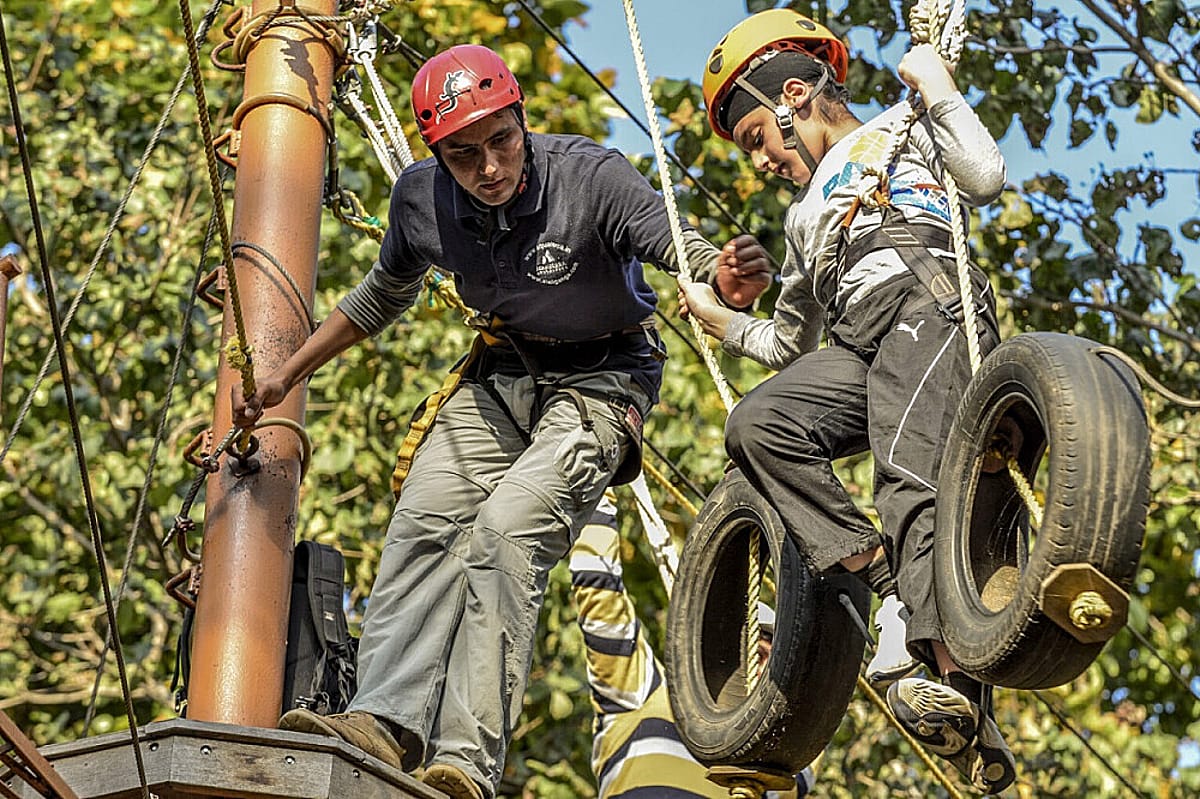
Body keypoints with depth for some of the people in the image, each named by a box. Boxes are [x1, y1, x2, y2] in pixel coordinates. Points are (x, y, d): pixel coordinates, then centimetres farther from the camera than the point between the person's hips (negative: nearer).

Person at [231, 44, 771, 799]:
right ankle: (388, 722, -28)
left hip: (602, 377, -5)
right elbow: (384, 295, 10)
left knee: (508, 529, -25)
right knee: (424, 524, -17)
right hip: (503, 372, 5)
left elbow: (678, 245, -30)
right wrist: (286, 375, 9)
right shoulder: (422, 198, -9)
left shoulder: (590, 176, -24)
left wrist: (728, 276, -55)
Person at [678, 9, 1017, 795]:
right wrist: (721, 321, 31)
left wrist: (937, 88, 7)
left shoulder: (902, 131, 22)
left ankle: (958, 686, -42)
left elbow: (986, 178, 0)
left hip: (932, 313, -6)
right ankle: (882, 580, -26)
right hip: (857, 350, 6)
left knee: (910, 478, -29)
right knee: (758, 424, -23)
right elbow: (787, 343, 41)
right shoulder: (807, 216, 39)